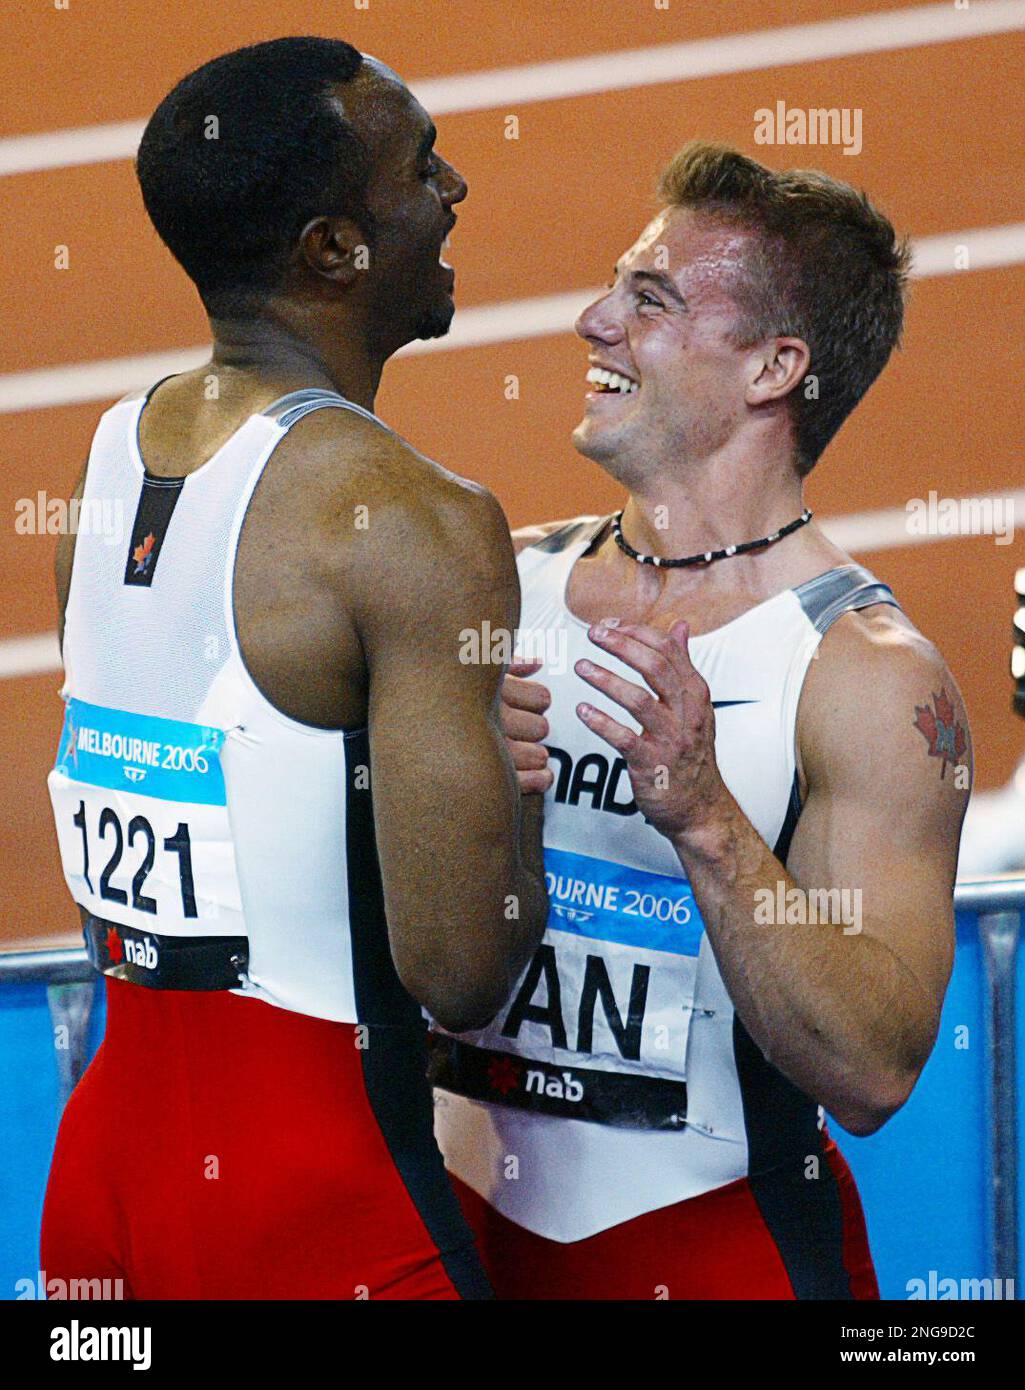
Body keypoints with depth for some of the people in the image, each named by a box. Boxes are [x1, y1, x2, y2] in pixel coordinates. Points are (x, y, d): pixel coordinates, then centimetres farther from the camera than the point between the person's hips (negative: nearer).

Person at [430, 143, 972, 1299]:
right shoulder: (504, 579, 2)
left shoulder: (868, 676, -12)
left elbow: (872, 1075, -19)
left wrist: (706, 819, -28)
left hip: (708, 1238, -4)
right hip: (462, 1208, 4)